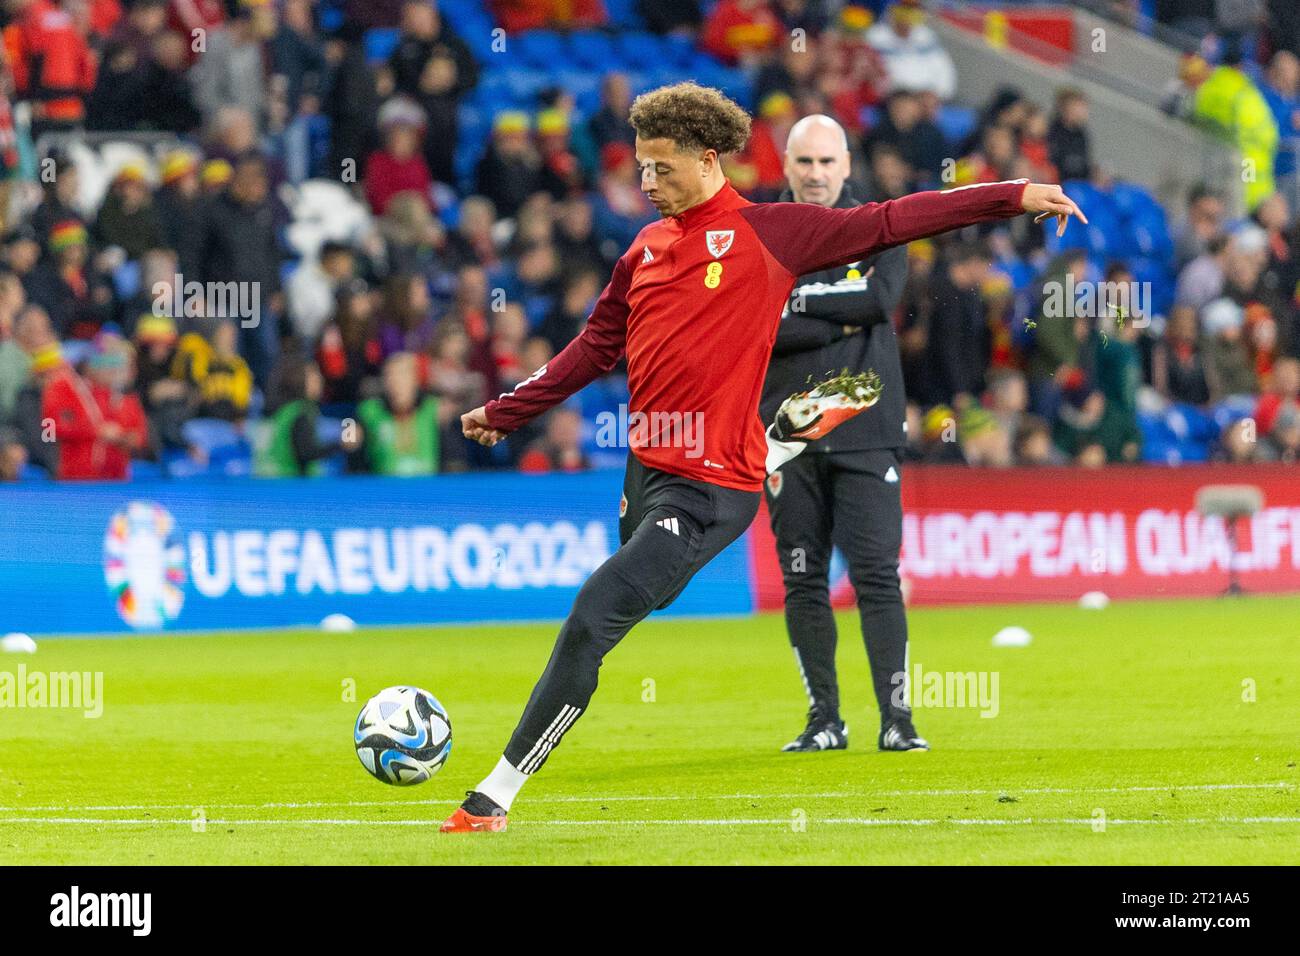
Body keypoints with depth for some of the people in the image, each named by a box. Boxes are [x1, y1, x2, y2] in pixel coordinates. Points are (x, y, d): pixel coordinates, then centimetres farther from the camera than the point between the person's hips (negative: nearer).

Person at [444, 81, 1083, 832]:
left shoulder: (769, 231, -4)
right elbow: (598, 347, 23)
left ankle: (496, 796, -14)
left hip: (711, 488, -8)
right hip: (648, 471, 8)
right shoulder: (648, 247, 13)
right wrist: (506, 412, 23)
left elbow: (891, 222, -1)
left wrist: (1014, 198, -2)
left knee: (594, 620, -15)